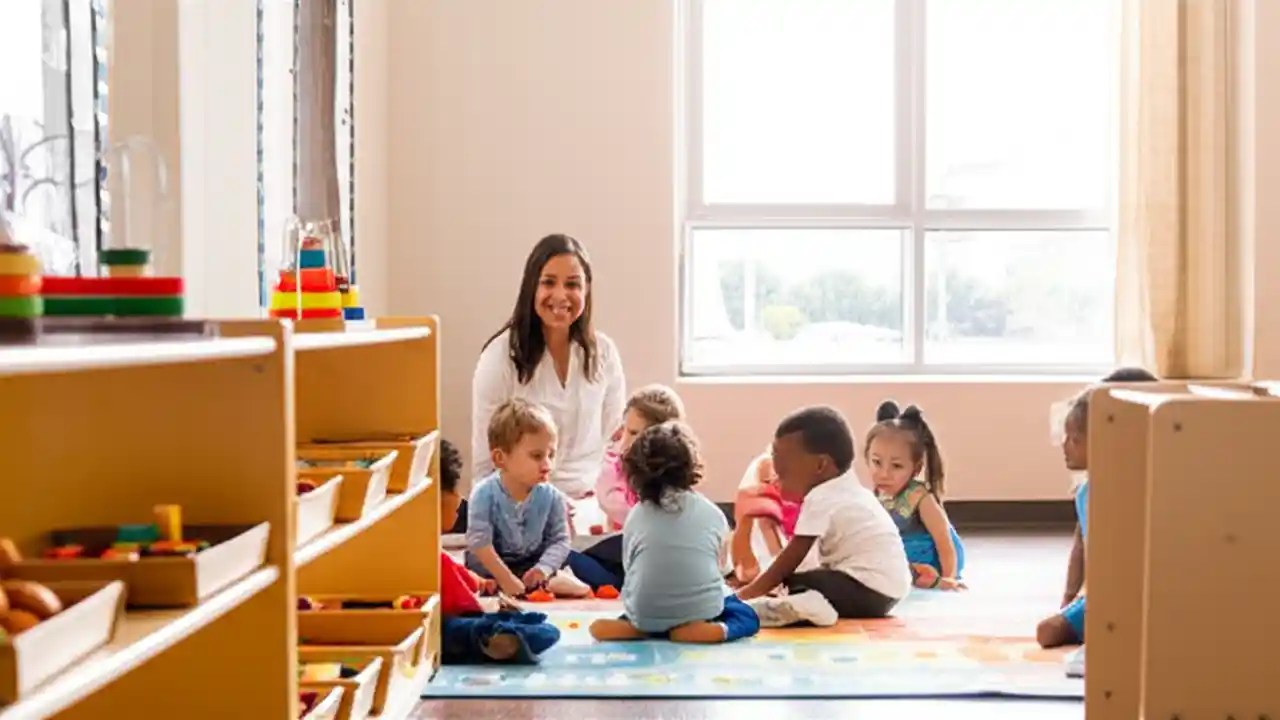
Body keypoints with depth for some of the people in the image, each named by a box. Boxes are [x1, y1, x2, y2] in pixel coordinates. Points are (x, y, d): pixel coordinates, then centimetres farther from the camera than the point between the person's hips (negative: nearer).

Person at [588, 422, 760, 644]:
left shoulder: (636, 515, 1)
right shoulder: (711, 513, 0)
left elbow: (629, 567, 5)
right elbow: (715, 565, 9)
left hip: (645, 615, 3)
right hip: (701, 611, -2)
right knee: (747, 615, 27)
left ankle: (637, 628, 3)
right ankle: (712, 628, -5)